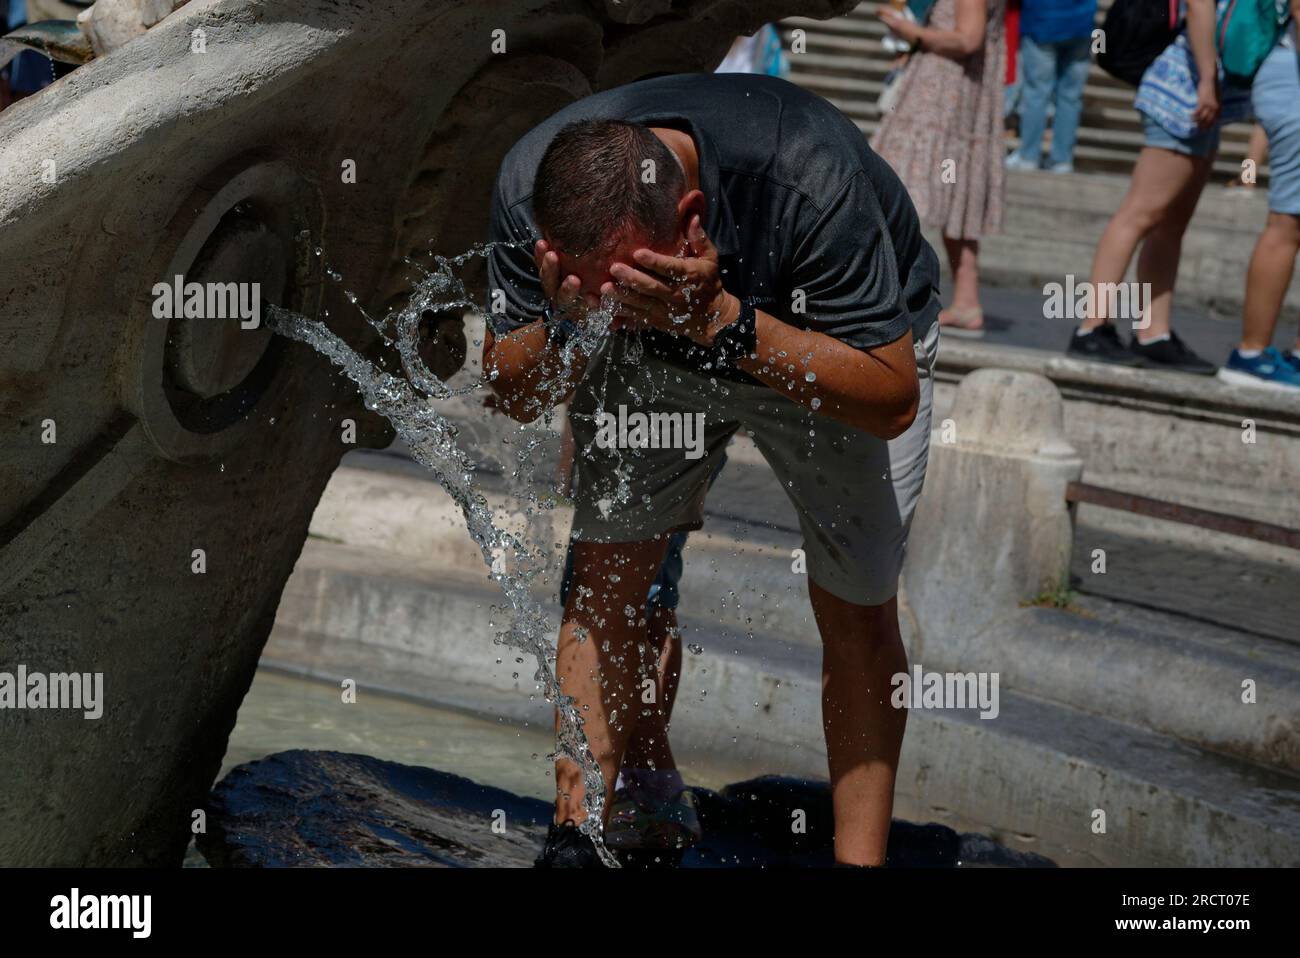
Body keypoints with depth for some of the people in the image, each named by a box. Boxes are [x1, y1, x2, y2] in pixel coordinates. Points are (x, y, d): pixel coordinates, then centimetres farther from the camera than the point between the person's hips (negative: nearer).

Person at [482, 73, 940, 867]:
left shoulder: (808, 181, -42)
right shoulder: (527, 188, -30)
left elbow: (891, 401, -35)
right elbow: (515, 398, -16)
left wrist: (721, 321, -47)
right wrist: (569, 325, -39)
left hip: (839, 346, -3)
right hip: (657, 358, 3)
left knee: (857, 613, -6)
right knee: (607, 571, -7)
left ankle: (861, 860, 3)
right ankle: (574, 841, 0)